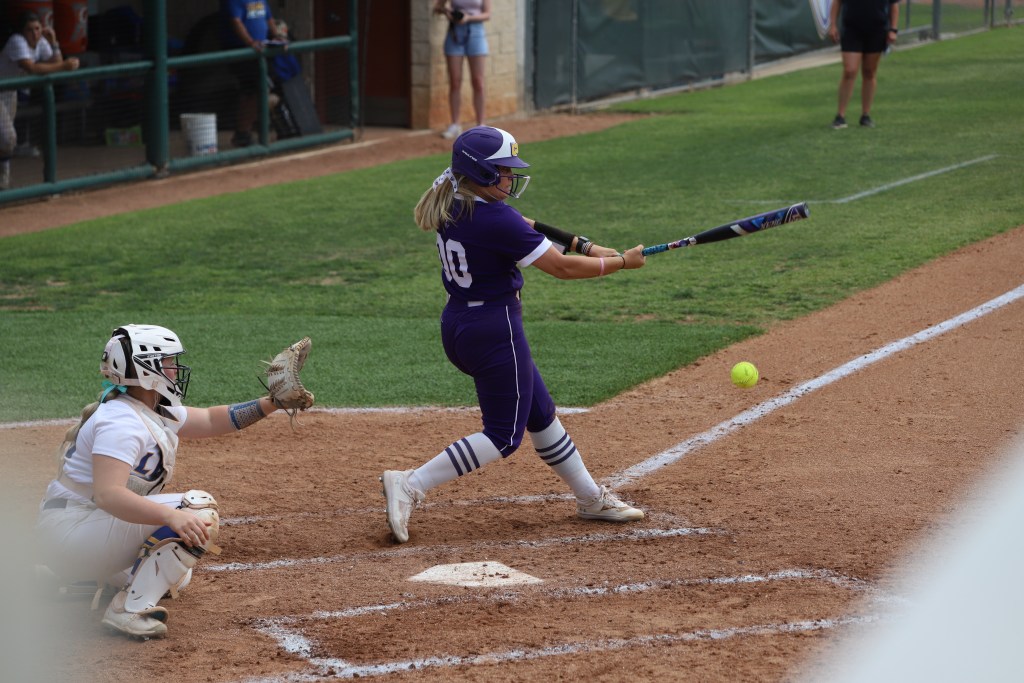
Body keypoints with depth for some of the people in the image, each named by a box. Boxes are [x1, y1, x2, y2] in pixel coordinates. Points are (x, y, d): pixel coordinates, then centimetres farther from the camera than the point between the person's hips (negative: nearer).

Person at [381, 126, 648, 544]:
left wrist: (583, 245, 8)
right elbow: (562, 268, -18)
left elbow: (522, 227, 14)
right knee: (503, 435, -1)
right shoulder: (496, 220, -23)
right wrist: (621, 262, -5)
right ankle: (410, 485, -10)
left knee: (540, 413, 20)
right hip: (496, 331, -10)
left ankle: (591, 499, 32)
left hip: (457, 326, 10)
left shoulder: (452, 207, 3)